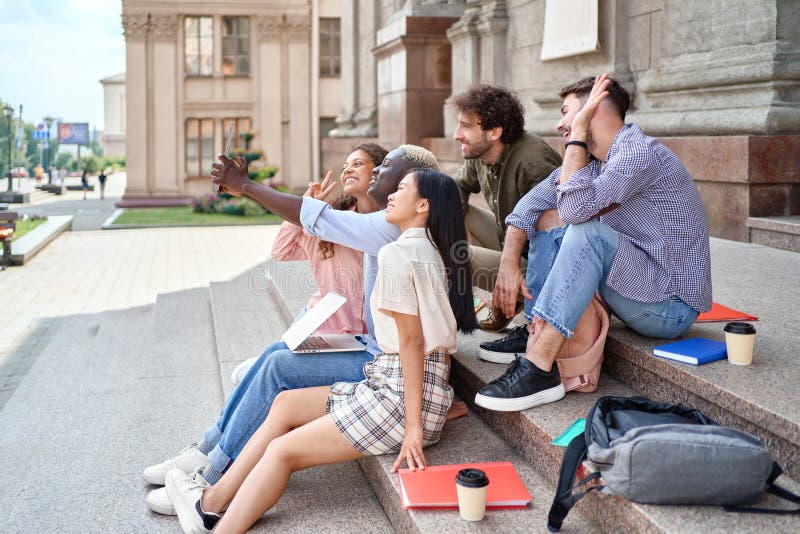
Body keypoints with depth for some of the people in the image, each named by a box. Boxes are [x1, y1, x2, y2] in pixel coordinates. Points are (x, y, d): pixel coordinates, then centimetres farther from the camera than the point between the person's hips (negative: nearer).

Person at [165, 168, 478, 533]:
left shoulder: (397, 253, -15)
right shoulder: (434, 250, 12)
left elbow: (412, 341, -19)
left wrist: (413, 426, -19)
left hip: (403, 395, -9)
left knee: (282, 451, -7)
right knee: (286, 402, 11)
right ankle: (213, 501, 15)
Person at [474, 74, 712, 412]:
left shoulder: (639, 153, -19)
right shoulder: (590, 158, 8)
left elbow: (575, 206, -34)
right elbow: (529, 206, 5)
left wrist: (578, 133, -23)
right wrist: (508, 267, -7)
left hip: (672, 308, -9)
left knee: (588, 230, -31)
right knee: (549, 219, 5)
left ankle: (540, 367, -33)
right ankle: (533, 330, -5)